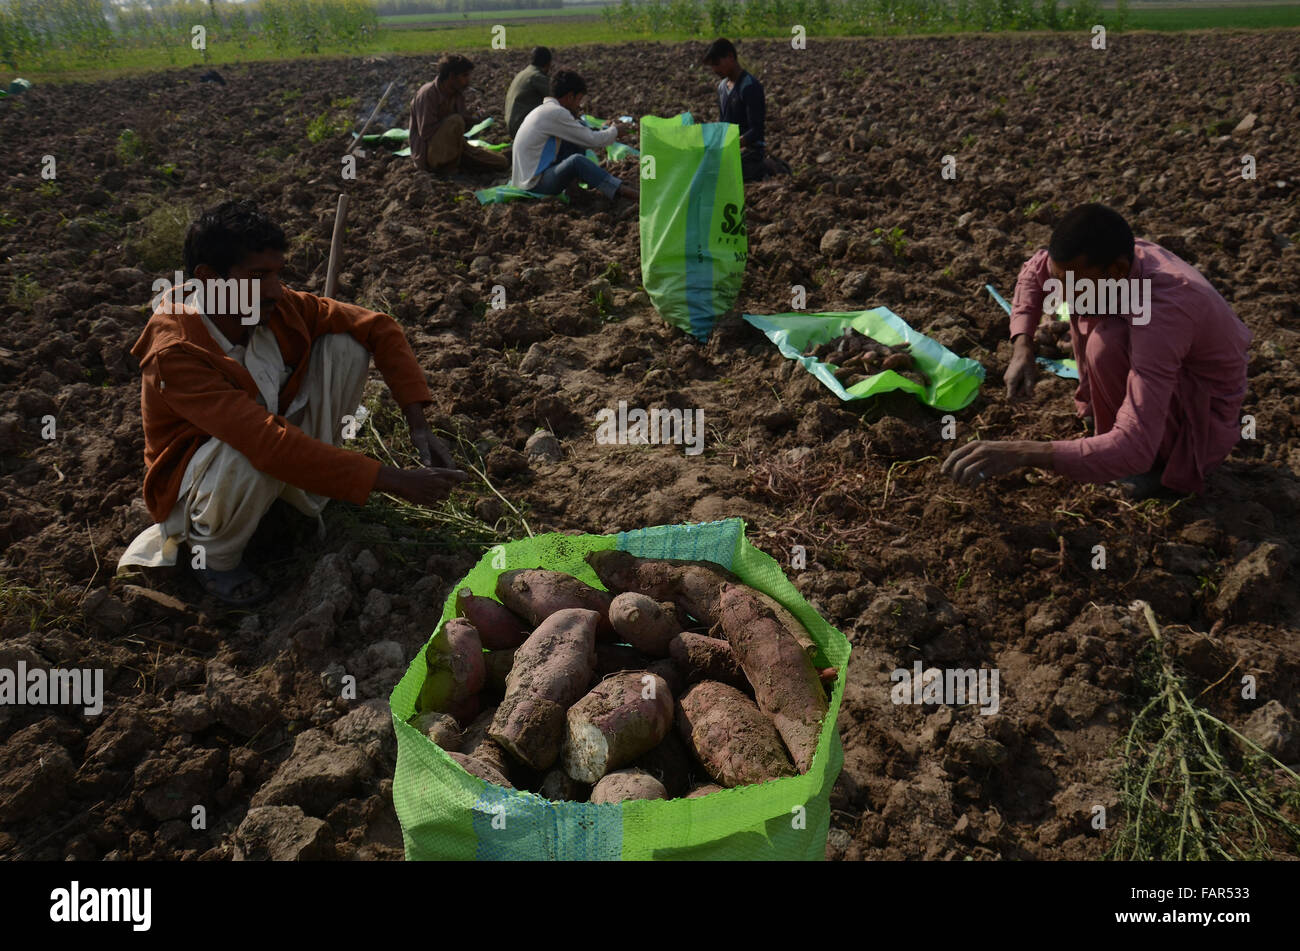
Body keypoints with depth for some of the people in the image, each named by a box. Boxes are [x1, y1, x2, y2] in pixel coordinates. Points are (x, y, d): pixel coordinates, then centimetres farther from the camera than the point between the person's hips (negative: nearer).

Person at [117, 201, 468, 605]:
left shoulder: (279, 308, -16)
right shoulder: (174, 355, -33)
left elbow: (378, 327, -9)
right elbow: (268, 442, -43)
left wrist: (419, 426, -22)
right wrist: (395, 481, -44)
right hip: (193, 484, -5)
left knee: (346, 346, -13)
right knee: (254, 455, -41)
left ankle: (306, 496, 0)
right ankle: (215, 556, -8)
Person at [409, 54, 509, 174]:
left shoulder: (458, 94, 3)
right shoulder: (427, 94, -19)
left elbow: (464, 126, 3)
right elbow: (426, 132, -25)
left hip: (452, 148, 7)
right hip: (427, 153, -7)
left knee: (502, 162, -3)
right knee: (455, 122, -35)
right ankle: (450, 167, -16)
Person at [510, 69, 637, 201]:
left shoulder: (546, 110, 13)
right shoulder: (555, 113, -17)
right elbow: (592, 141, -15)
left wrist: (606, 130, 21)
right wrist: (614, 131, 2)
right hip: (534, 185, -10)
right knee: (576, 160, -35)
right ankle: (621, 190, -25)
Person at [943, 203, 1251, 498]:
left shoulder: (1159, 313, -39)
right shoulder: (1101, 259, -17)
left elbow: (1133, 449, -46)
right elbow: (1035, 269, 6)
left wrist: (1021, 453, -51)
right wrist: (1022, 348, -9)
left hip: (1204, 420, -7)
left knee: (1107, 343, -31)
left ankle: (1169, 467, -8)